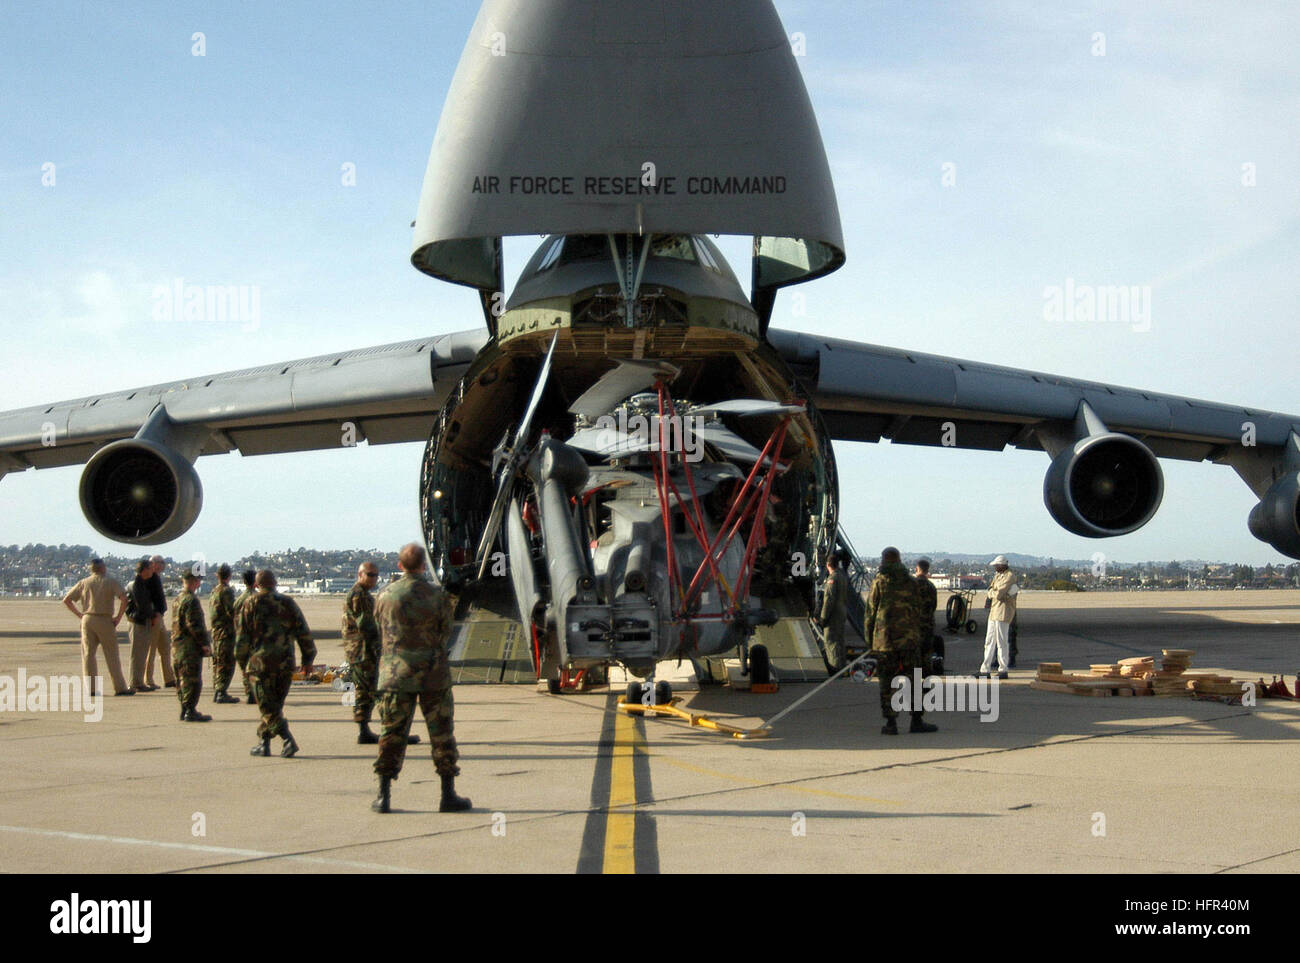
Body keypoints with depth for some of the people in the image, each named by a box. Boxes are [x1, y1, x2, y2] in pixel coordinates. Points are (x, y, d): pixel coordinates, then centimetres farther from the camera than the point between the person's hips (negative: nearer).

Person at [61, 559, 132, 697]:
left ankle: (91, 688, 4)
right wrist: (119, 617, -8)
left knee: (88, 654, 8)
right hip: (105, 621, -3)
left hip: (87, 620, 3)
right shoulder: (111, 582, -1)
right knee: (111, 656, 1)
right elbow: (124, 597, -16)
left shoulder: (84, 583, 11)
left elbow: (66, 600, 11)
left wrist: (79, 615, 13)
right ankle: (120, 688, 2)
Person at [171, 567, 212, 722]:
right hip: (191, 648, -9)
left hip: (177, 647, 9)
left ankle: (184, 710, 19)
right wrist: (204, 643, -15)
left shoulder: (177, 600, 15)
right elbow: (194, 625, -20)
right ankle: (190, 711, -7)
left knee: (182, 680, 14)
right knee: (192, 680, -6)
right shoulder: (191, 600, -15)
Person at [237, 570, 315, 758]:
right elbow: (304, 633, 4)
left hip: (261, 663, -3)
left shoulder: (250, 605, -2)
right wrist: (308, 659, 10)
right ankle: (263, 743, 19)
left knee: (269, 708, -1)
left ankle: (289, 740, -17)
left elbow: (242, 636, -2)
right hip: (286, 664, 3)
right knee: (274, 705, 15)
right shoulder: (288, 603, 5)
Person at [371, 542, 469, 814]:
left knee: (391, 733, 8)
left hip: (395, 675, 2)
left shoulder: (386, 596, 0)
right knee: (442, 734, 6)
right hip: (433, 675, -2)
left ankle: (383, 796, 6)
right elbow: (445, 632, 0)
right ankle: (448, 795, 8)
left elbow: (381, 631, 8)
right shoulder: (438, 595, -7)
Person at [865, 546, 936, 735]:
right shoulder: (911, 583, 4)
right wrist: (919, 636, 14)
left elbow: (871, 612, -3)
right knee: (912, 680, 7)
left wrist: (869, 638, 4)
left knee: (887, 682, 3)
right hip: (910, 639, 2)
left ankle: (891, 723, 1)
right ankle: (917, 721, 5)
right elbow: (919, 611, 6)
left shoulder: (879, 582, -3)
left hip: (885, 639, -2)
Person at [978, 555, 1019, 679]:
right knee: (989, 641, 10)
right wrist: (991, 596, -5)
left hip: (1003, 611, -9)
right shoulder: (998, 575, 16)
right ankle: (985, 670, 14)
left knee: (1002, 642, -5)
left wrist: (992, 593, 0)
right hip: (994, 611, 9)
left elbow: (998, 594, -19)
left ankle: (1003, 670, 2)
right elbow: (991, 590, 16)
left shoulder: (1010, 576, -14)